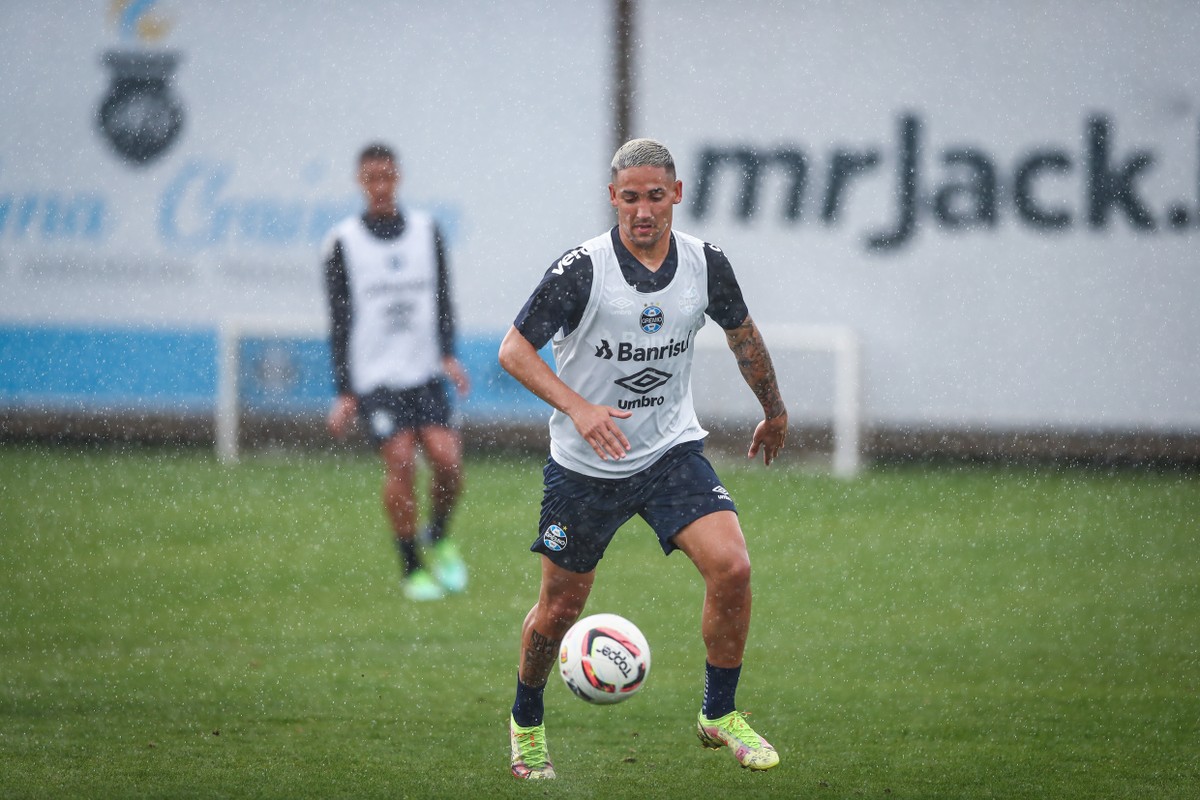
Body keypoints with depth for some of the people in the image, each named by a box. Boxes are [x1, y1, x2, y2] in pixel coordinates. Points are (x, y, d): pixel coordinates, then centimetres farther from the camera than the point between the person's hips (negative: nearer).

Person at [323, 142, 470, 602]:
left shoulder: (427, 232, 9)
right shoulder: (343, 242, 2)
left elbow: (442, 301, 10)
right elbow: (339, 323, 3)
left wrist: (447, 354, -7)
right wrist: (344, 393, -2)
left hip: (425, 373, 2)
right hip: (373, 375, -2)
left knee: (446, 457, -12)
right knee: (400, 460, -15)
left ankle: (438, 539, 17)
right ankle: (411, 569, -2)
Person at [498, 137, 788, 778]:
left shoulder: (705, 264, -5)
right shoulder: (582, 269, -17)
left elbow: (742, 334, 15)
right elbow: (514, 351, -14)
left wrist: (774, 411, 27)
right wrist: (578, 408, -28)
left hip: (672, 450, 2)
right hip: (584, 464, -2)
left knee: (731, 567, -19)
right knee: (560, 608, 7)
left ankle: (718, 714, -1)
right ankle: (526, 724, 34)